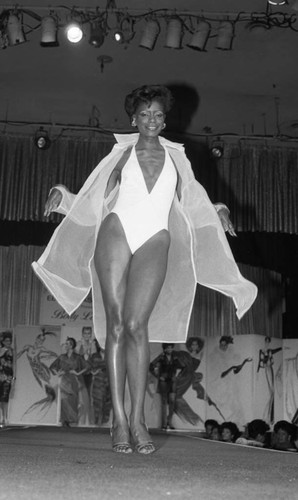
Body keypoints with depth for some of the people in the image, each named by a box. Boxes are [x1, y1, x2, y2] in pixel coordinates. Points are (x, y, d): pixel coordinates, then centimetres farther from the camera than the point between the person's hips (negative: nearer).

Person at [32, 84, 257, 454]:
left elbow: (195, 204, 21)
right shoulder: (122, 154, 18)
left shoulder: (175, 158, 20)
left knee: (137, 325, -13)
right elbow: (95, 202, 19)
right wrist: (62, 195, 6)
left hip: (155, 243, 0)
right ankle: (118, 418, -5)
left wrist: (218, 212, 3)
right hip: (116, 233, 0)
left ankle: (138, 419, -10)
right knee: (115, 324, -7)